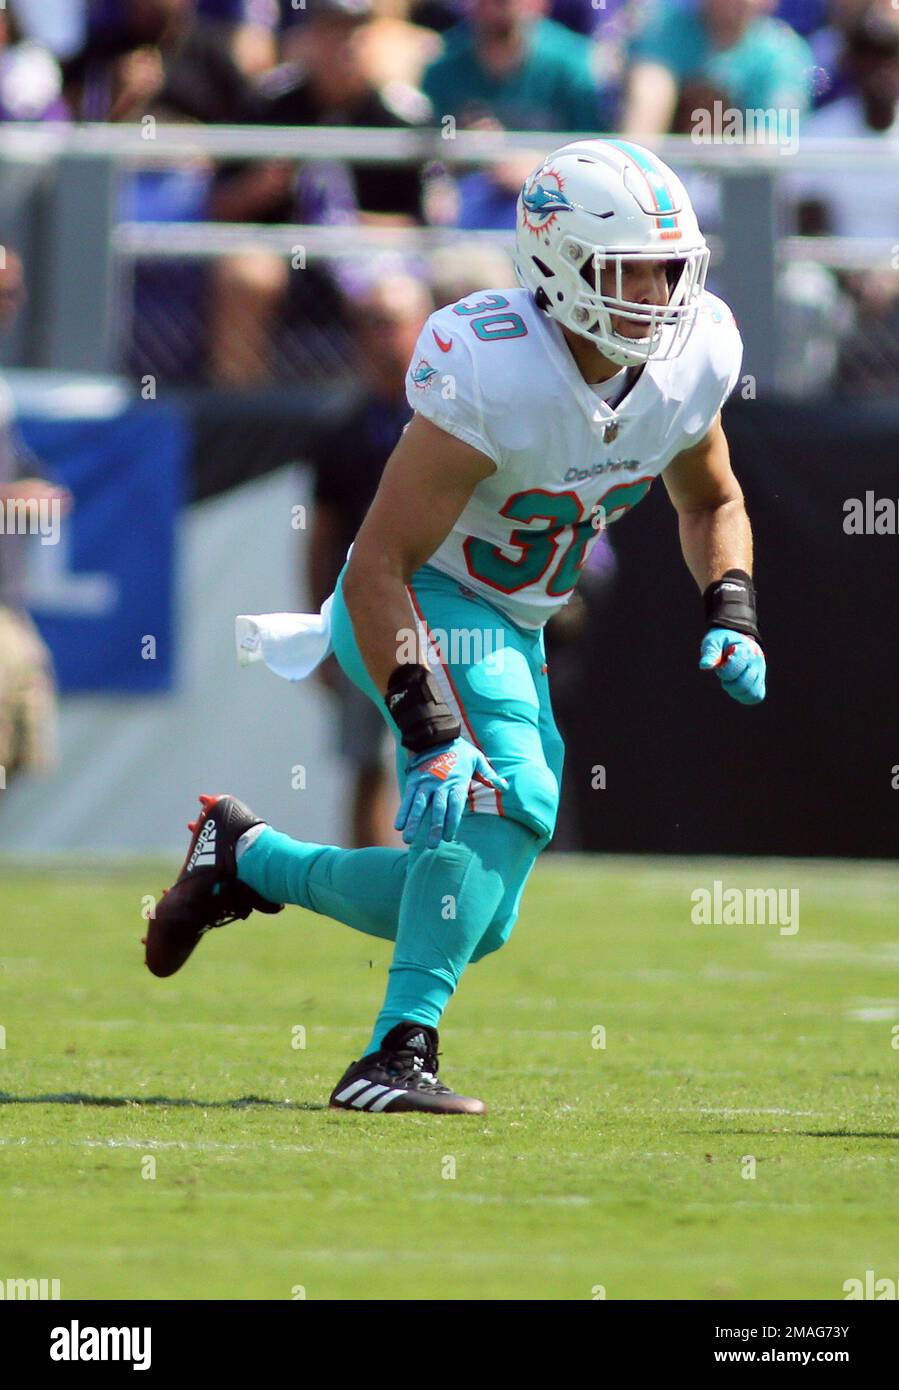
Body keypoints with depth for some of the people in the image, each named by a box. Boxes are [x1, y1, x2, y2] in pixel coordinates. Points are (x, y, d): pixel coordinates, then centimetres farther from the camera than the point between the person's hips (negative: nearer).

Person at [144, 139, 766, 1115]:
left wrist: (730, 618, -5)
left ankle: (244, 857, 28)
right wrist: (430, 737, -36)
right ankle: (397, 1057, -29)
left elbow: (711, 503, 14)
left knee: (472, 920, 7)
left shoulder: (691, 356, -9)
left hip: (511, 629, 8)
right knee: (509, 797, -33)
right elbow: (377, 568, -29)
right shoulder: (494, 375, -30)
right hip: (416, 604, -8)